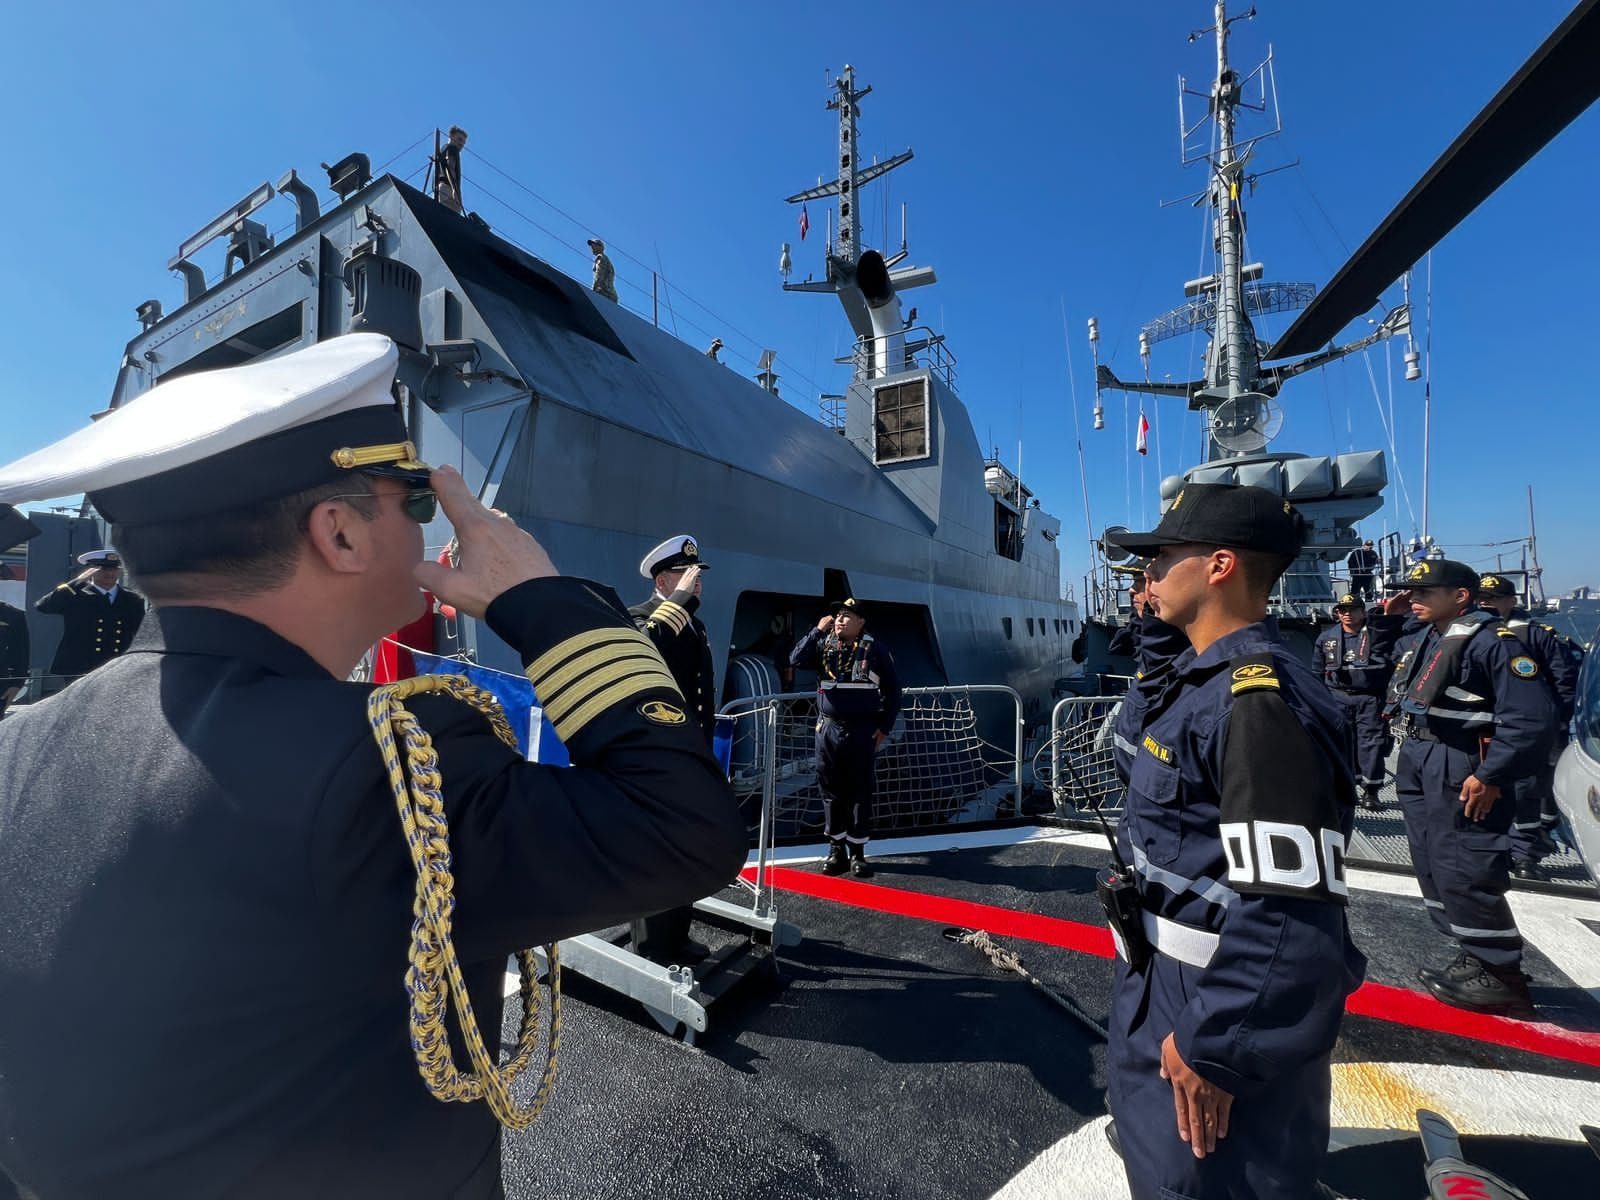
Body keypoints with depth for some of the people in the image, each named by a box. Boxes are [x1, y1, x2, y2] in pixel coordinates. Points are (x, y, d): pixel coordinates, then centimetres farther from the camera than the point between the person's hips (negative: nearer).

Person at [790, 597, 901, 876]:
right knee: (831, 790, 9)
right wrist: (818, 630, -14)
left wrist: (884, 727, 0)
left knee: (859, 792, 5)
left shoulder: (875, 650, -1)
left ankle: (857, 852, 17)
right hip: (828, 729, 2)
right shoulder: (824, 645, 5)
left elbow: (892, 690, 3)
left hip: (861, 732, -2)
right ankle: (836, 848, 22)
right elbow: (796, 659, -11)